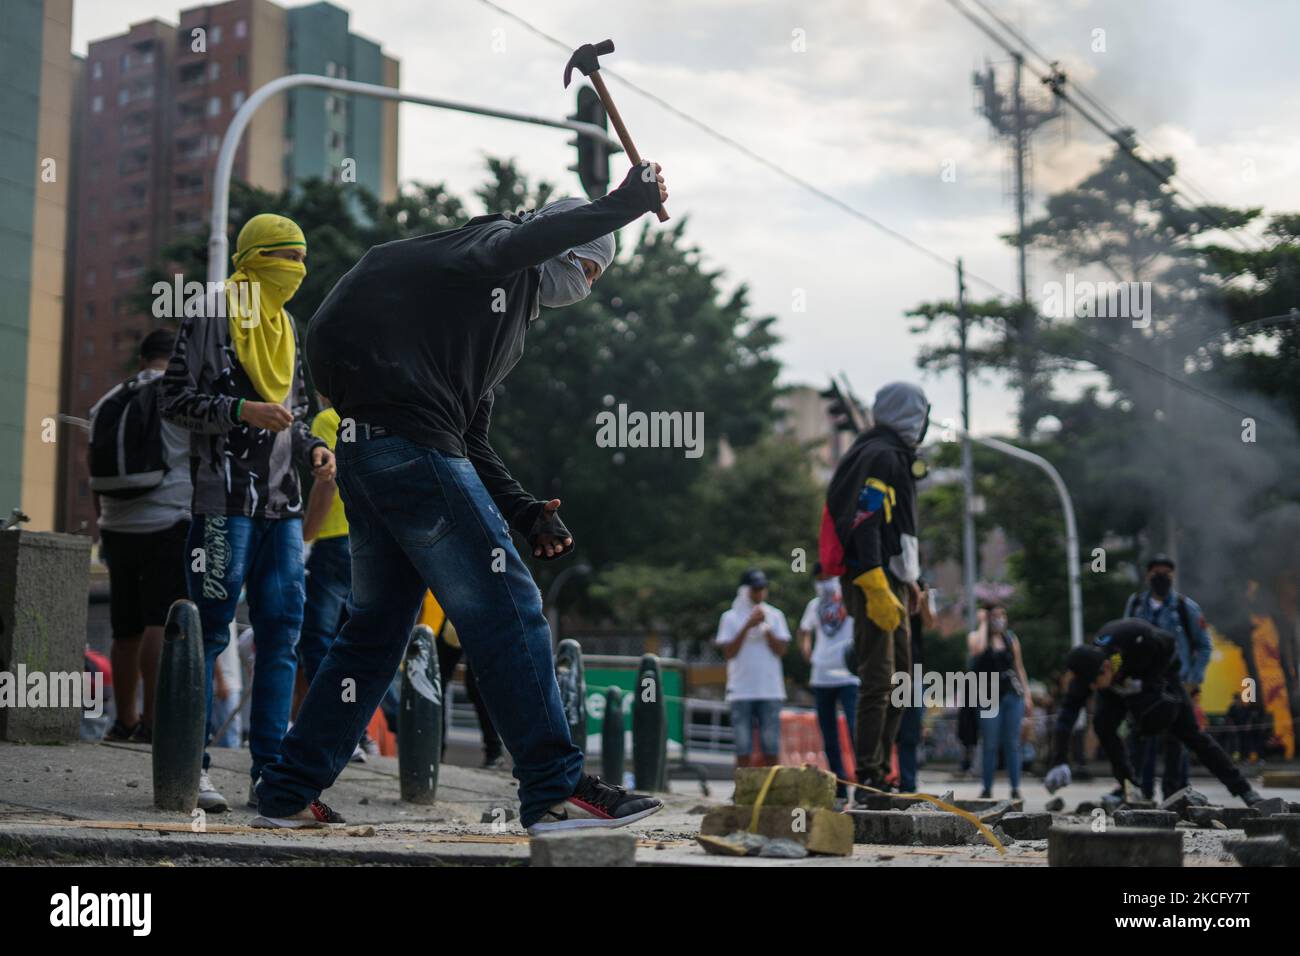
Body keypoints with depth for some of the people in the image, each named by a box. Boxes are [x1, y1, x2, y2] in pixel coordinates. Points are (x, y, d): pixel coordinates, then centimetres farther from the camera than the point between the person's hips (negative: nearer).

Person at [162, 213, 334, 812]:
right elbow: (176, 399, -7)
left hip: (282, 504, 7)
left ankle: (269, 770, 8)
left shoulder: (285, 328, 20)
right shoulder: (212, 317, -1)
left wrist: (313, 449, 8)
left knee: (282, 629, 3)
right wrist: (243, 411, -19)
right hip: (225, 498, -7)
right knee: (209, 629, -4)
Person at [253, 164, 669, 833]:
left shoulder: (506, 317, 30)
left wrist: (526, 514, 14)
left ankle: (288, 793, 20)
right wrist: (624, 204, -21)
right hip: (410, 444, -10)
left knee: (377, 626, 15)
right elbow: (524, 239, -23)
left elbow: (471, 443, 26)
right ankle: (556, 790, -6)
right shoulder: (494, 256, 6)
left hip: (371, 452, 10)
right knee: (506, 608, -8)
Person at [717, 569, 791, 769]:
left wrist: (765, 627, -9)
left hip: (770, 692, 1)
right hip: (741, 692, -1)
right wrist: (747, 626, -10)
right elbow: (729, 652, -4)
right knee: (743, 750, 0)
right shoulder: (730, 617, 5)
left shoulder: (775, 616, 9)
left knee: (771, 748, 1)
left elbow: (781, 650, 1)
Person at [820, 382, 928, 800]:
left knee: (899, 677, 15)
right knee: (879, 679, -11)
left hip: (887, 582, 11)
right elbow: (865, 525, -22)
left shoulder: (892, 455, 21)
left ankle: (880, 770, 19)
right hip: (873, 582, -11)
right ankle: (868, 779, -10)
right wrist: (879, 590, -28)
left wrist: (907, 581, 26)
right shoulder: (881, 456, -13)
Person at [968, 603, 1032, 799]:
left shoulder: (1010, 638, 12)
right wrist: (983, 623, -11)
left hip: (1012, 694, 3)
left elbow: (1019, 667, 16)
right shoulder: (975, 636, 2)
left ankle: (1015, 788, 3)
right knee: (990, 745, -2)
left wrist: (1027, 695, 10)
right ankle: (987, 789, 5)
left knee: (1012, 744, 1)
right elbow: (978, 649, -24)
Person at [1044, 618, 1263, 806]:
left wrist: (1145, 682, -33)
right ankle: (1129, 786, -5)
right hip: (1119, 682, 3)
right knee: (1102, 723, -19)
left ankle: (1242, 789, 2)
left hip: (1159, 673, -3)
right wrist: (1059, 762, -40)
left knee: (1189, 733, -6)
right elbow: (1068, 710, -32)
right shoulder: (1087, 669, -34)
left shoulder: (1138, 639, -45)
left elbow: (1171, 646, -23)